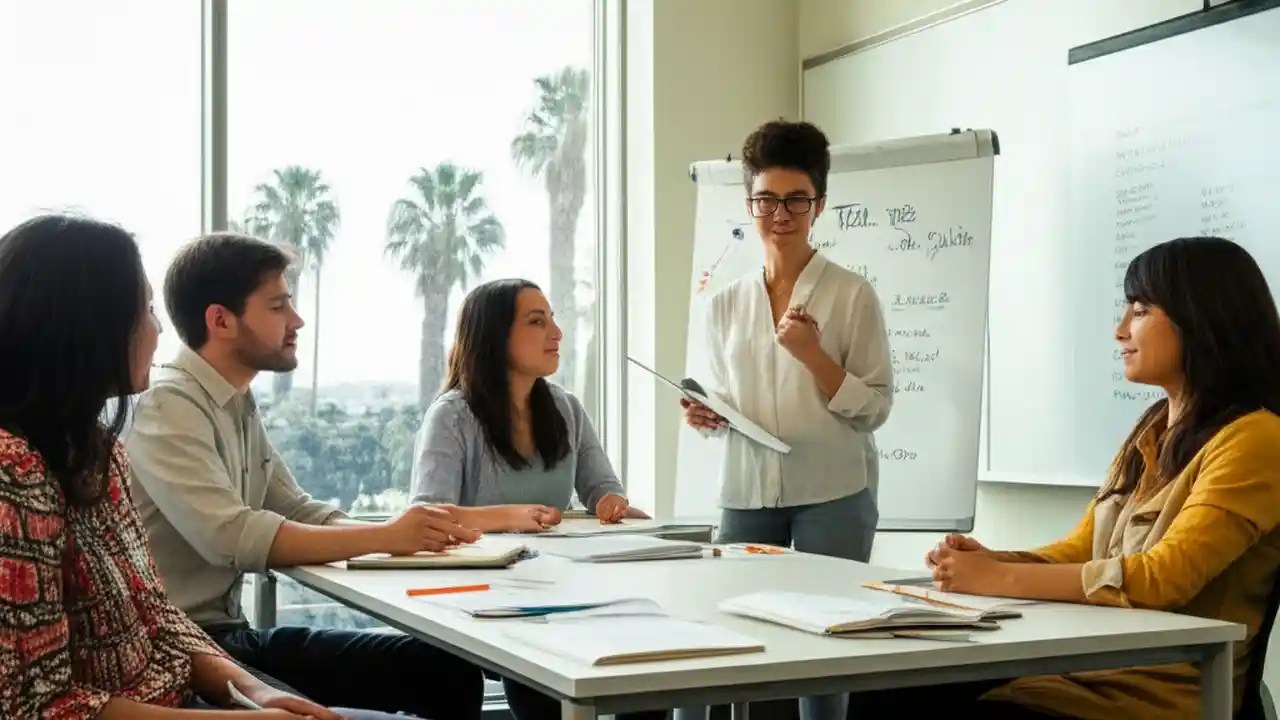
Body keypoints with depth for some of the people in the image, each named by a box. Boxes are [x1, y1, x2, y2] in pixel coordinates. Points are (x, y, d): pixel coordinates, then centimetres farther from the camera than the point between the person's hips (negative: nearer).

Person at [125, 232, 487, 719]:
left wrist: (405, 532, -9)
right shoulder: (168, 406, -16)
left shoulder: (240, 405, 13)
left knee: (447, 671, 1)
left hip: (233, 633, 9)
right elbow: (232, 538, -26)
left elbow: (298, 511, 10)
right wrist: (385, 537, -22)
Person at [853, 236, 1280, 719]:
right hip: (1084, 668, 7)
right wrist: (989, 561, -3)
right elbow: (1078, 552, 16)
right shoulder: (1153, 429, 16)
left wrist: (1001, 579, -18)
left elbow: (1162, 578, -21)